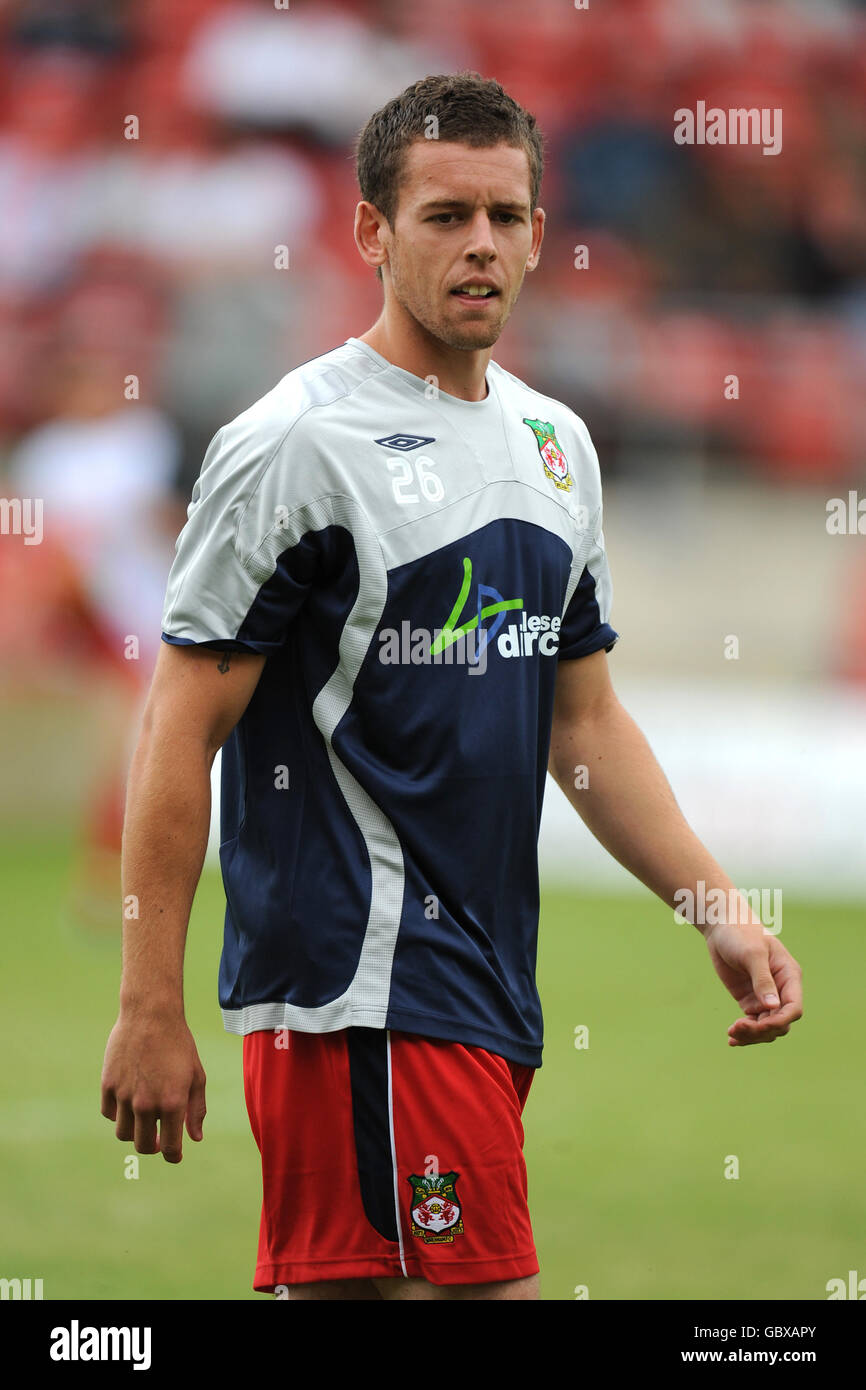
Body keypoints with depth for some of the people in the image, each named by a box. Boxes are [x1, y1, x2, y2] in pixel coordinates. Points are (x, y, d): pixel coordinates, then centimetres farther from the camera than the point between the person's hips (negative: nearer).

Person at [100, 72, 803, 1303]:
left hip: (488, 988, 7)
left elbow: (585, 720, 22)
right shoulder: (298, 442, -8)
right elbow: (180, 738, -10)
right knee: (484, 1289, -14)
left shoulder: (554, 443, 15)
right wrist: (150, 1011, -13)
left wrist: (721, 915, 12)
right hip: (358, 984, -7)